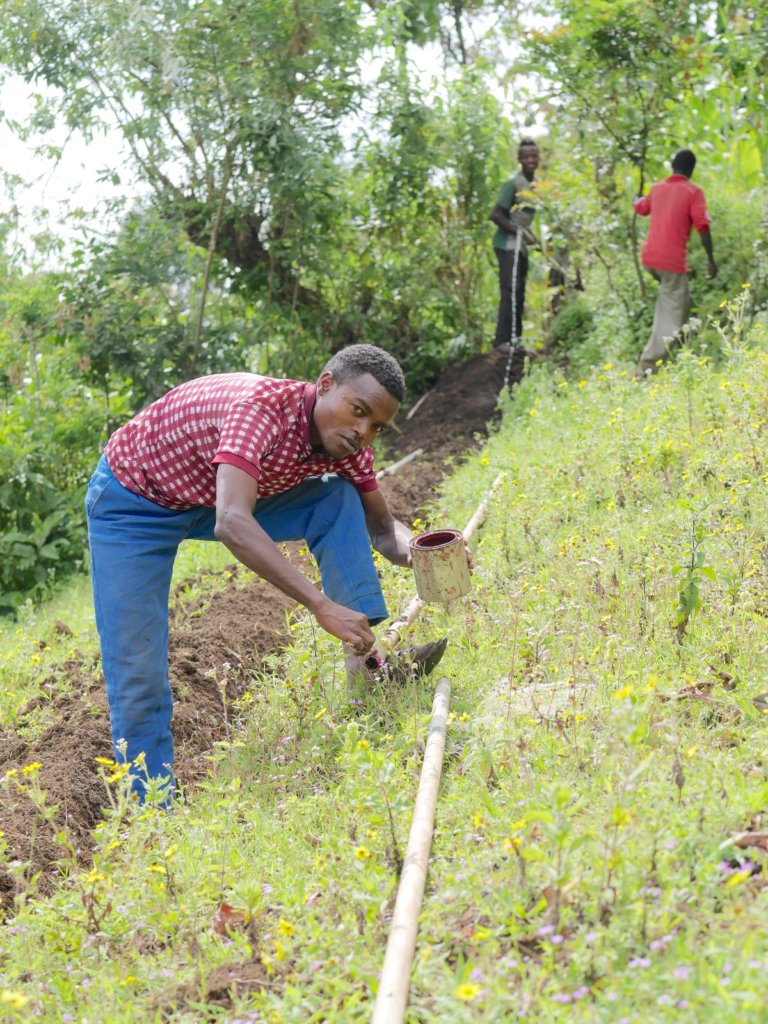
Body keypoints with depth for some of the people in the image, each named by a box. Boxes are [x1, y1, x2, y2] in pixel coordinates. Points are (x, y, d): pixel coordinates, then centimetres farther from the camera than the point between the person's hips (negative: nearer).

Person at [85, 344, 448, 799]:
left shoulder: (347, 445, -15)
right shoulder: (262, 406, -37)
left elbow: (382, 527, 0)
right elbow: (232, 525, -50)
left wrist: (411, 549, -25)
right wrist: (322, 605, -54)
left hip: (219, 500, 6)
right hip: (133, 502, -6)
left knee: (340, 499, -9)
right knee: (137, 672, -10)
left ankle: (366, 655, -13)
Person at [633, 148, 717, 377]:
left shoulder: (657, 188, 12)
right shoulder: (693, 192, -5)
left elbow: (641, 208, 33)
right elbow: (703, 227, -13)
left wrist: (637, 199, 57)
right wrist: (711, 259, -6)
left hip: (650, 257, 7)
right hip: (672, 261, -7)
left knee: (680, 300, 27)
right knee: (672, 316, -3)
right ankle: (647, 365, -12)